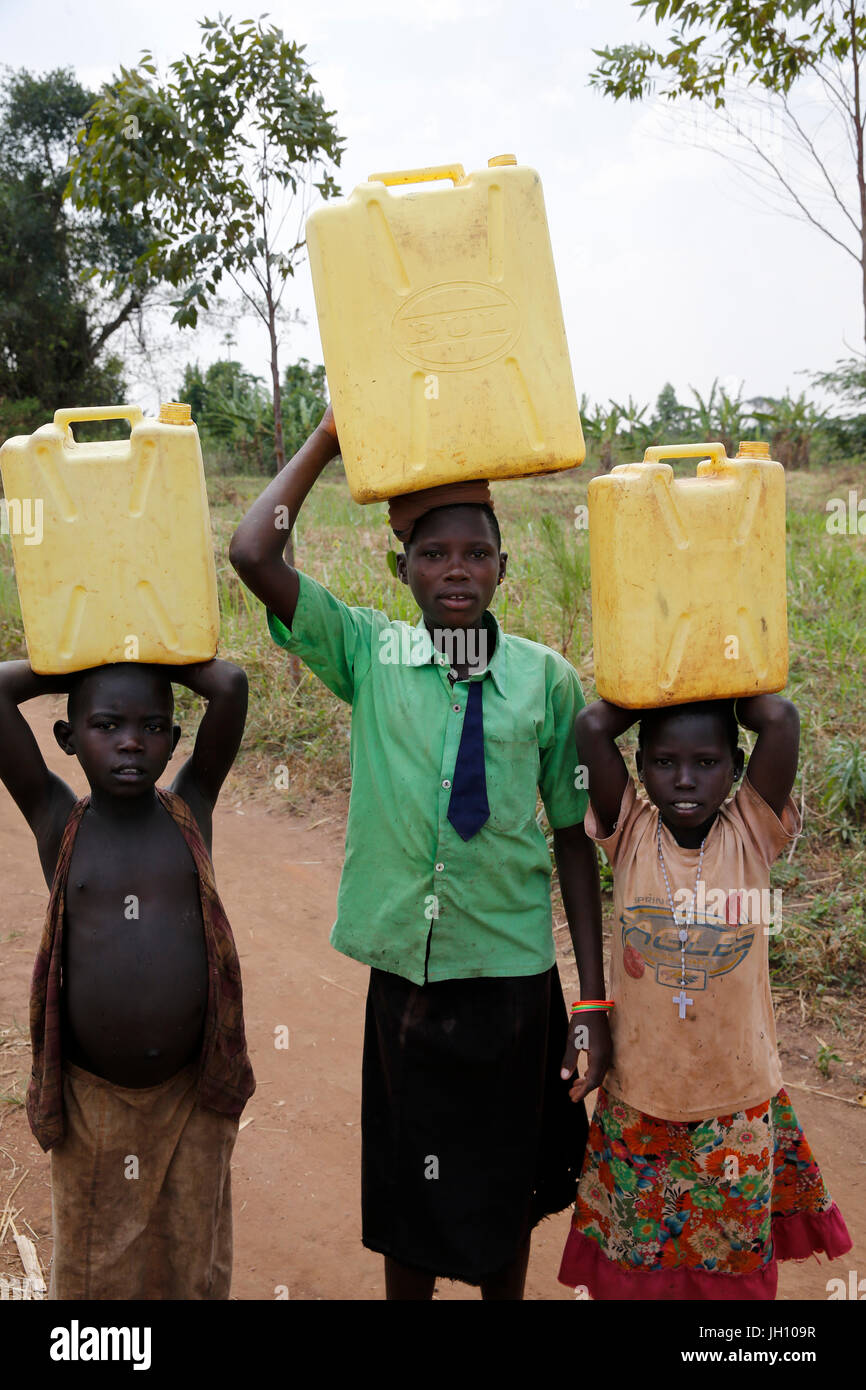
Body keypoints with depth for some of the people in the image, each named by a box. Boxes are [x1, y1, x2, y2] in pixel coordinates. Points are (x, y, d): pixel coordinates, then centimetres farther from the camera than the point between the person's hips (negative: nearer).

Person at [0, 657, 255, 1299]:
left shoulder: (191, 808, -3)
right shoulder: (56, 820, -5)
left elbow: (230, 685, -13)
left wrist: (161, 659, 1)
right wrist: (74, 665, 1)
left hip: (194, 1094, 0)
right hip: (91, 1099, 0)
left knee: (195, 1263, 18)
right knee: (94, 1267, 18)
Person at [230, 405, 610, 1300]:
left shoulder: (547, 678, -5)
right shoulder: (370, 655, -5)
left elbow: (573, 837, -1)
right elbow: (254, 556, -18)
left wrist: (594, 1002, -2)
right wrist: (328, 439, -9)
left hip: (515, 972, 1)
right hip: (405, 973, 0)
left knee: (510, 1191, 19)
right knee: (407, 1191, 16)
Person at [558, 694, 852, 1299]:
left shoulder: (751, 836, -9)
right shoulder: (631, 835, -9)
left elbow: (781, 720, -22)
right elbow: (592, 725, -20)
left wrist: (730, 688, -4)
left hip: (738, 1101, 0)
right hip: (639, 1097, 0)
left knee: (734, 1263, 18)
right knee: (634, 1261, 16)